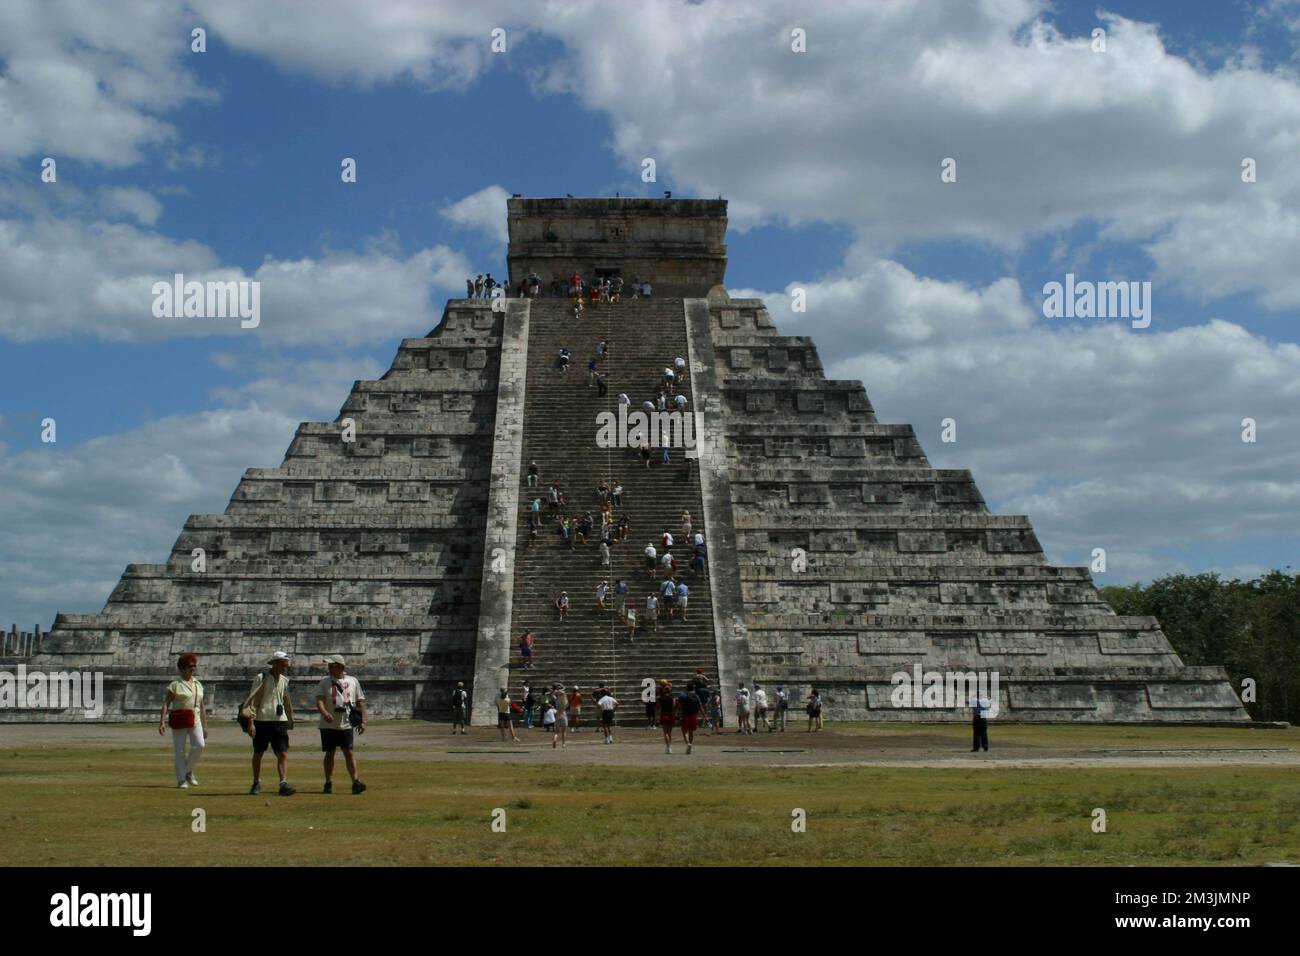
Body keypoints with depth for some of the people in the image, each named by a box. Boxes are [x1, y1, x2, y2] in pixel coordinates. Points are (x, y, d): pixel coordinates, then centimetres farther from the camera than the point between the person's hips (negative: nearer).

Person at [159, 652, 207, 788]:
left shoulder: (198, 685, 14)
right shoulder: (175, 685, -1)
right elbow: (165, 704, -8)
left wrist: (205, 726, 13)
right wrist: (162, 721, -20)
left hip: (195, 721, 4)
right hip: (179, 721, -4)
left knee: (199, 745, -15)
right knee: (180, 750, -2)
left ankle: (189, 771, 6)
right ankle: (181, 780, 7)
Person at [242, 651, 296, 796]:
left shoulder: (284, 680, 11)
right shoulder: (262, 678, -7)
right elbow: (251, 700, -11)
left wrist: (290, 719, 23)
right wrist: (250, 722, -17)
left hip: (279, 720, 4)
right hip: (262, 720, -4)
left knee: (283, 753, -9)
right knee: (258, 753, 9)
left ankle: (284, 784, -15)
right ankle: (256, 784, 24)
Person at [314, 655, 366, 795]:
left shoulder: (353, 681, 8)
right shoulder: (324, 682, 4)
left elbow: (360, 702, 10)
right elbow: (319, 700, -10)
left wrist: (362, 721, 2)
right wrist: (324, 713, -30)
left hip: (346, 724, -1)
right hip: (328, 725, 1)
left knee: (349, 753, -6)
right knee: (329, 753, 6)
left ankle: (356, 782, -11)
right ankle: (329, 783, 14)